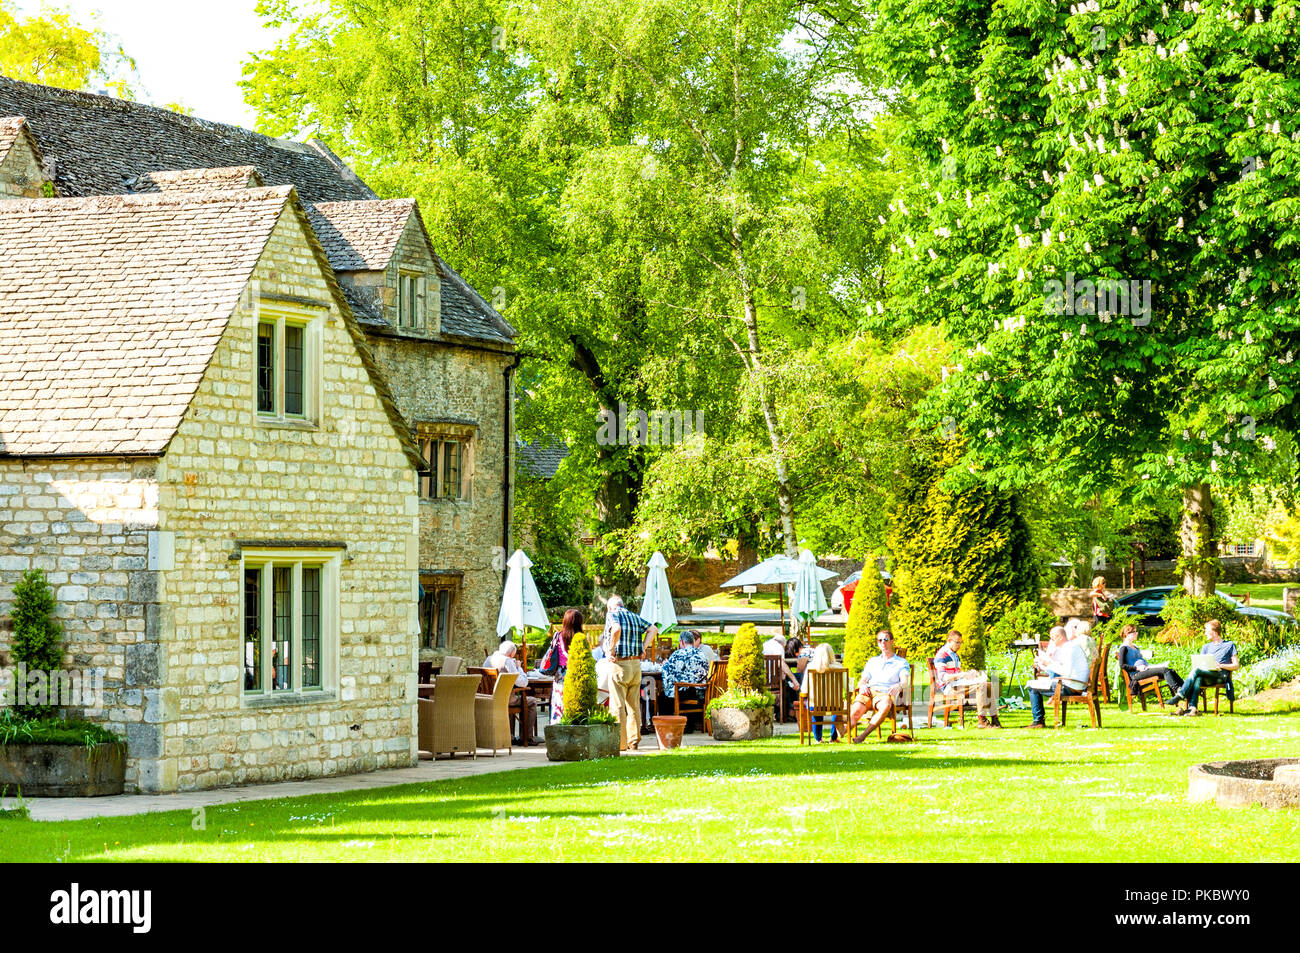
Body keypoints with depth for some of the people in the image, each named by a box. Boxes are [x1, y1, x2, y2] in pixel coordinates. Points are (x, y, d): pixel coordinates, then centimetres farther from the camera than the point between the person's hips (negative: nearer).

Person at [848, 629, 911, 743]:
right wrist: (862, 685, -3)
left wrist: (898, 686, -22)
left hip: (886, 693, -3)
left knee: (885, 706, -41)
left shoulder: (901, 662, 20)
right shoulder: (872, 661, 32)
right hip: (869, 691, 3)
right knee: (856, 711, -32)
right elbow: (862, 681, 24)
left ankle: (863, 735, -45)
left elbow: (904, 681, 4)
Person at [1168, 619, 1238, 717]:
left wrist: (1221, 665, -9)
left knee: (1196, 671, -31)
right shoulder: (1207, 647, 30)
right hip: (1205, 677, 4)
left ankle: (1180, 695, -38)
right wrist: (1198, 664, -5)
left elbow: (1236, 666, 8)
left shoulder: (1230, 645, 15)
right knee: (1197, 679, -34)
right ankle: (1192, 708, -49)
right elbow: (1199, 664, 20)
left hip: (1221, 675, -4)